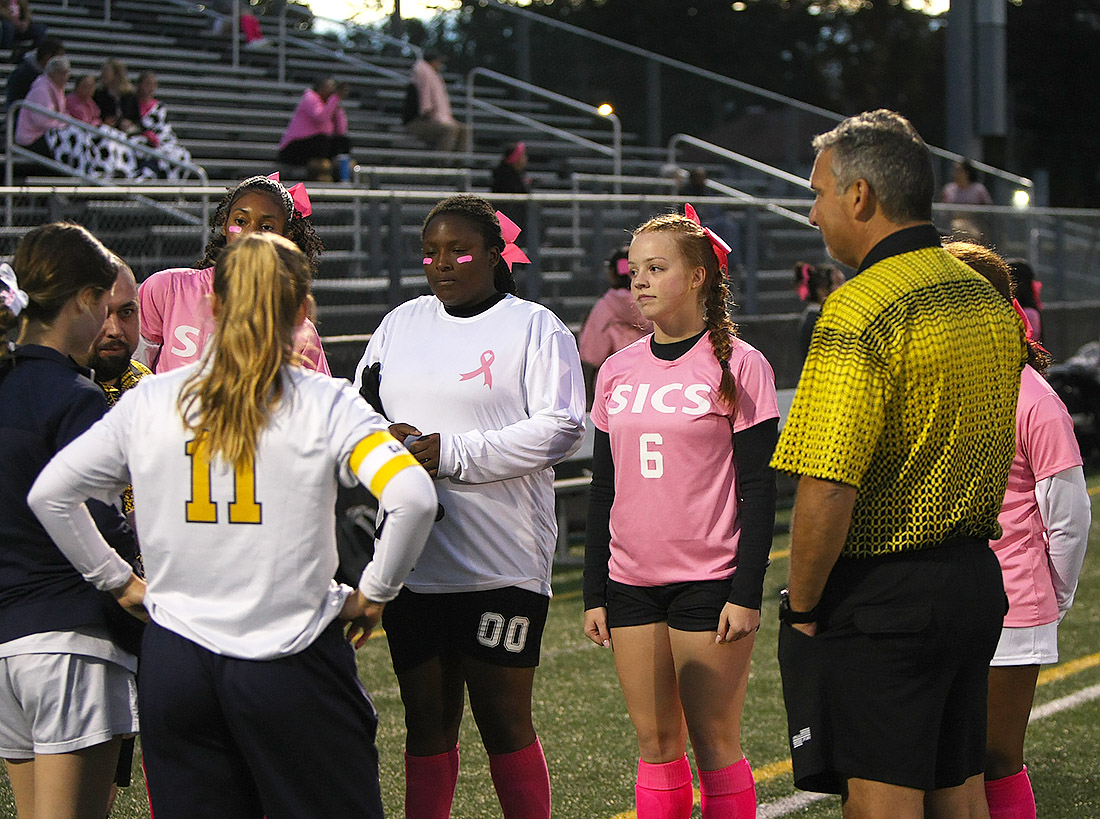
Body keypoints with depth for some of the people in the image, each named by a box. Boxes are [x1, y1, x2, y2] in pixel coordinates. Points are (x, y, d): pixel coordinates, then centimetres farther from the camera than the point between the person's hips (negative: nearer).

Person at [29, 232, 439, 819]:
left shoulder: (149, 402, 4)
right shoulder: (325, 405, -5)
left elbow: (49, 493, 8)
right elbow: (412, 497, -18)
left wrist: (118, 580, 15)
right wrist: (374, 593, -4)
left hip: (175, 658, 3)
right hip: (292, 659, -3)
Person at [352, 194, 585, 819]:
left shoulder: (535, 328, -2)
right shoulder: (400, 325, 16)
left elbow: (561, 429, -11)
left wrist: (451, 454, -16)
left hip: (501, 565, -5)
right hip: (410, 560, 5)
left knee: (505, 720, -1)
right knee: (428, 720, 10)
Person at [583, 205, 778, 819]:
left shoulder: (738, 366, -4)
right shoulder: (618, 371, 10)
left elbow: (759, 487, -6)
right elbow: (604, 488, 15)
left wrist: (747, 593, -12)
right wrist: (594, 593, 11)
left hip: (710, 580, -5)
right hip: (632, 583, 5)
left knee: (714, 742, -3)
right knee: (655, 741, 6)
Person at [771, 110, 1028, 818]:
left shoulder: (862, 310, -18)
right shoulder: (988, 301, 10)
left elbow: (828, 491, -23)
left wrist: (802, 607, -11)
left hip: (878, 598, -9)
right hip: (976, 581, 9)